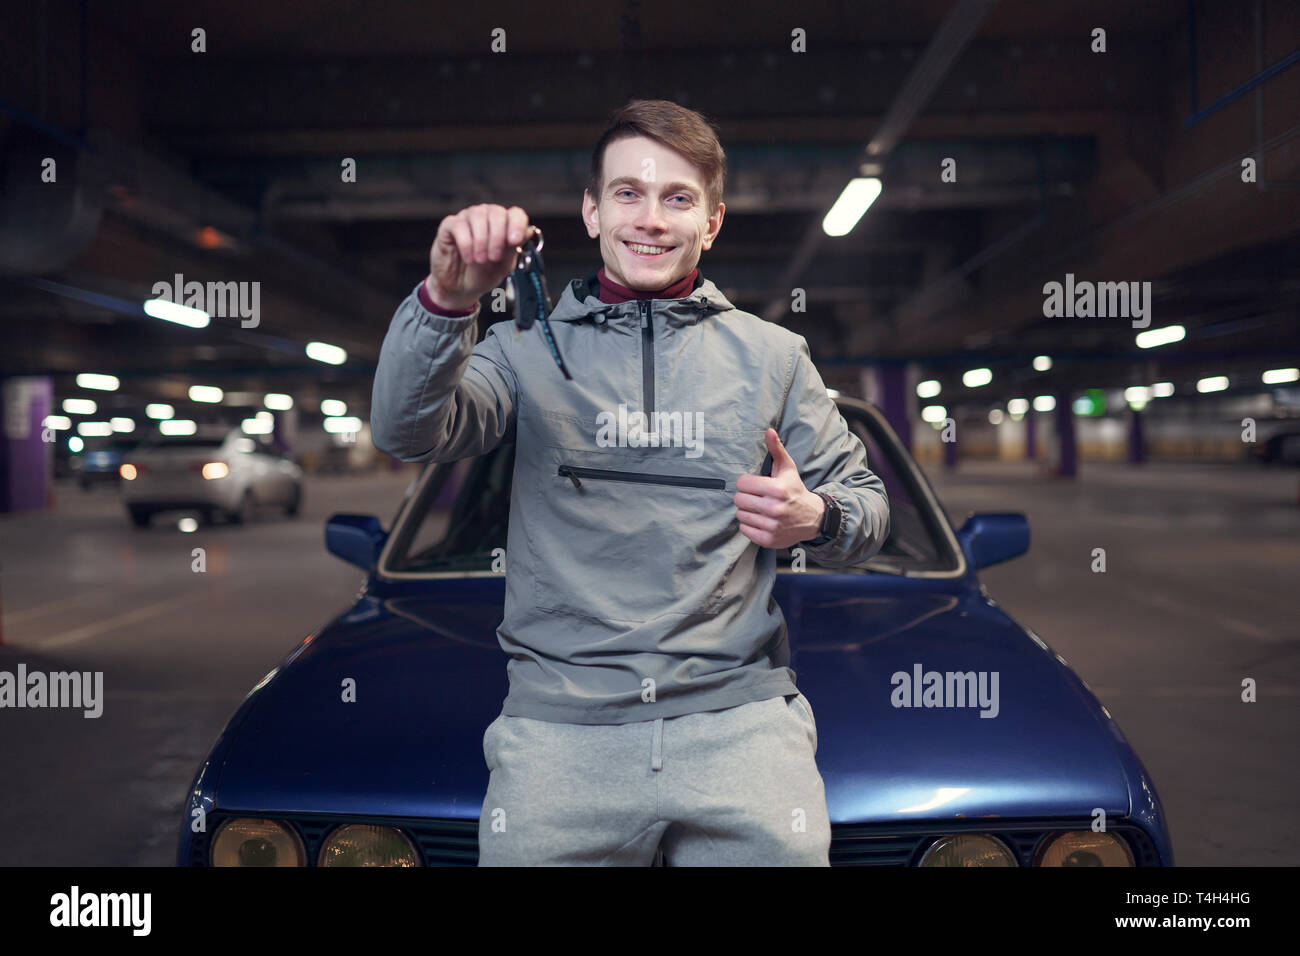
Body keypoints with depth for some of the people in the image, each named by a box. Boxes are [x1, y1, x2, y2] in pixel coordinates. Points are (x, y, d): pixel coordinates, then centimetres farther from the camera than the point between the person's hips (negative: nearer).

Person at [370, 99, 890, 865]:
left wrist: (817, 519, -7)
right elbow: (405, 432, -9)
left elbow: (866, 502, 16)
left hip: (737, 718, 1)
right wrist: (444, 303, -26)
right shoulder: (531, 347, 6)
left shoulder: (772, 357, 11)